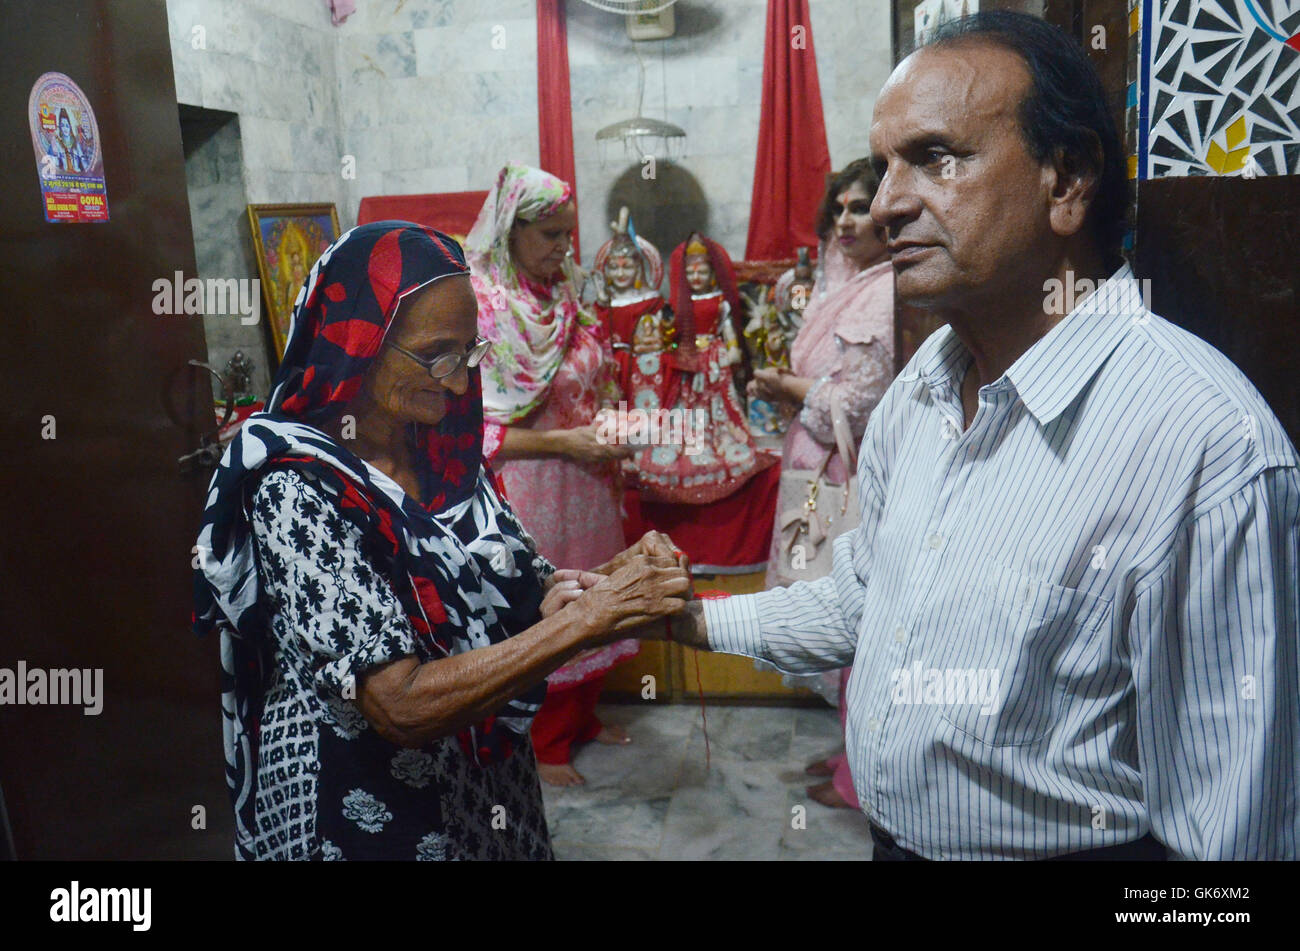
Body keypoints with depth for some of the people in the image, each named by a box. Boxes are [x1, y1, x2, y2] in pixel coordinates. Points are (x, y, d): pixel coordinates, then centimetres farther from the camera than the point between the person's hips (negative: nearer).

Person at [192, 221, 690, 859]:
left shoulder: (441, 449, -4)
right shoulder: (297, 492, -23)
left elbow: (524, 585, 2)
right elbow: (403, 704, -28)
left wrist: (607, 582, -18)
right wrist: (586, 620, -30)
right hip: (359, 808, -6)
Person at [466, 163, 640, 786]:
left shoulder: (561, 295, 7)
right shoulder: (479, 307, -16)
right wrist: (561, 442, -23)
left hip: (584, 485, 7)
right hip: (525, 493, -7)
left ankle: (578, 717, 39)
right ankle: (537, 745, 27)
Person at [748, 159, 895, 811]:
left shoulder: (893, 296, -16)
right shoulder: (850, 285, 14)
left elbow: (865, 402, -20)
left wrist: (787, 387, -7)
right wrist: (788, 387, 2)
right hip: (830, 470, 9)